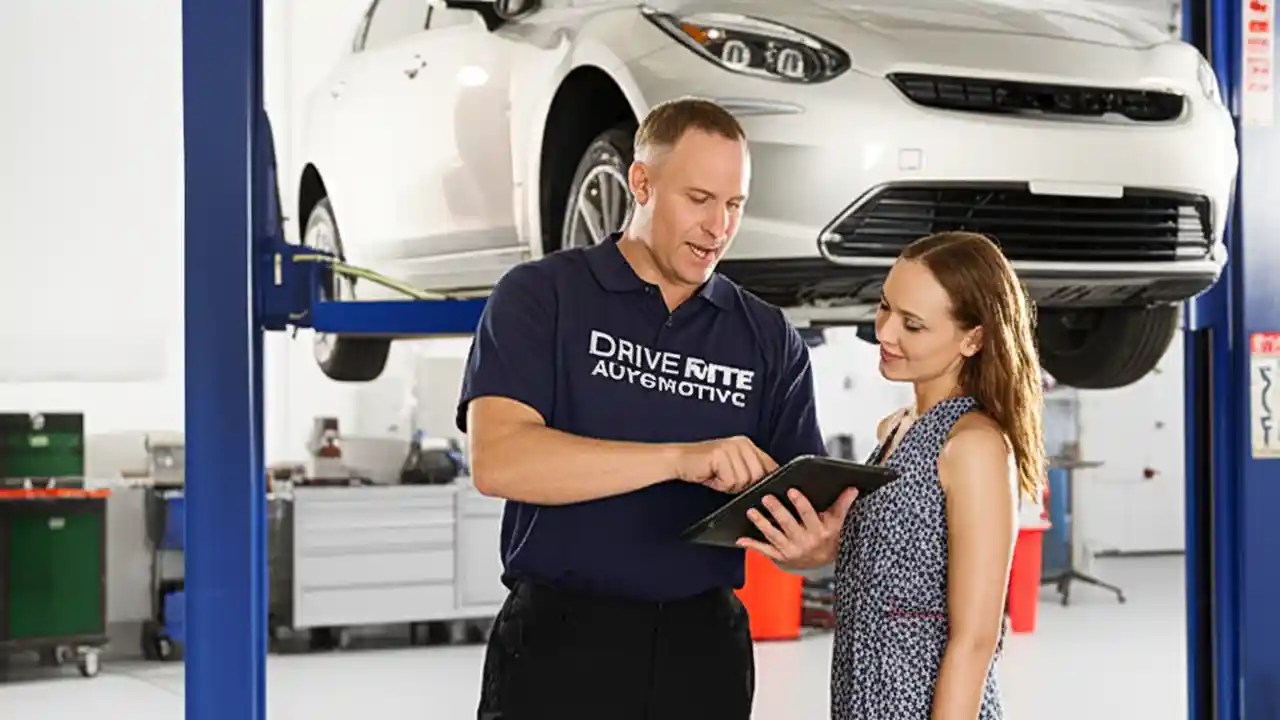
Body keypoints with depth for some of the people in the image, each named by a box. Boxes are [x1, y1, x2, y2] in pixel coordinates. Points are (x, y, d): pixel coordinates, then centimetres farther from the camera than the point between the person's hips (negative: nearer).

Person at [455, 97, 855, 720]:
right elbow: (496, 458, -16)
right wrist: (680, 458, -24)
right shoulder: (539, 296, -2)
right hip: (561, 643, -3)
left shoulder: (769, 338, 9)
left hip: (705, 649, 4)